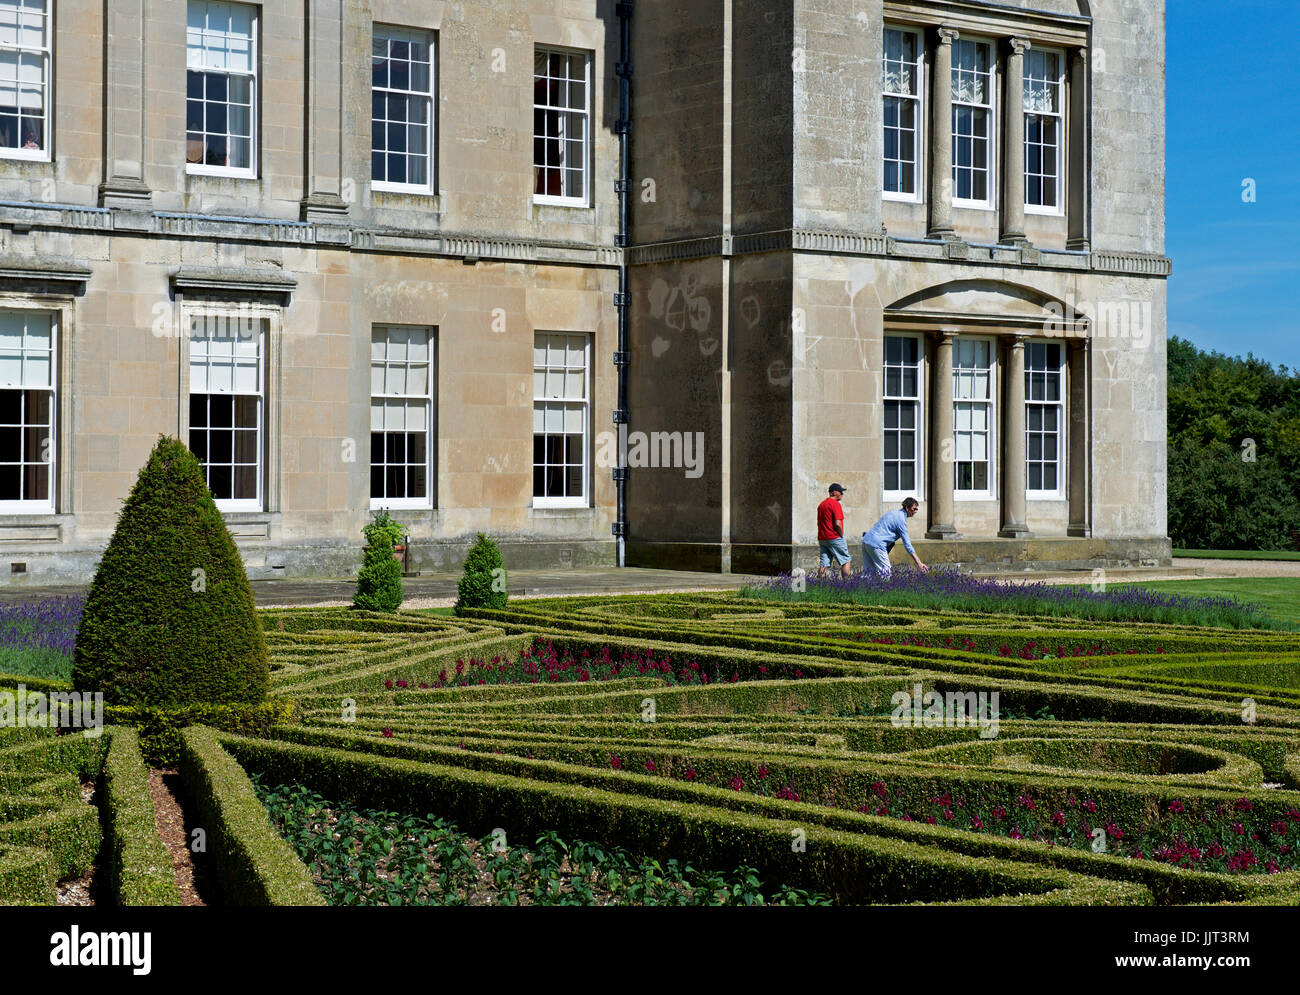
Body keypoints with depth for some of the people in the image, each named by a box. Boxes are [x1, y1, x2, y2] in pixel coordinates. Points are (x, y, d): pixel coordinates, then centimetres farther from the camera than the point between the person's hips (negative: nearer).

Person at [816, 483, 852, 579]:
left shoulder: (821, 505, 15)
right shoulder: (836, 504, -12)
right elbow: (837, 524, -20)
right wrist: (842, 536, -6)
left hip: (822, 538, 8)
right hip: (835, 538, -8)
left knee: (824, 564, 6)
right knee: (845, 560, 3)